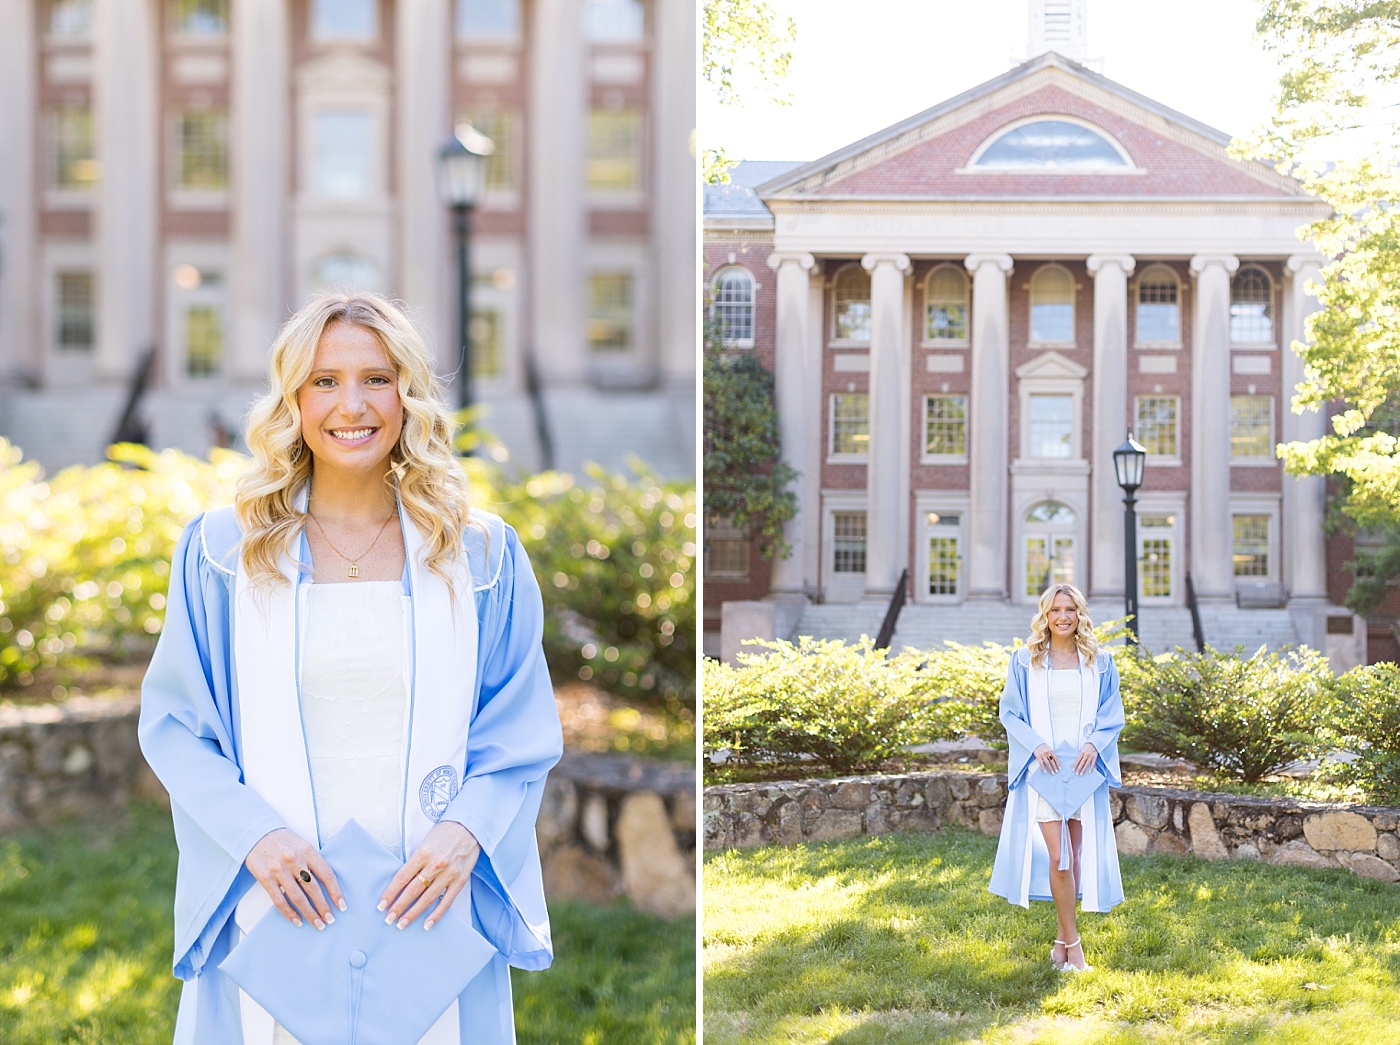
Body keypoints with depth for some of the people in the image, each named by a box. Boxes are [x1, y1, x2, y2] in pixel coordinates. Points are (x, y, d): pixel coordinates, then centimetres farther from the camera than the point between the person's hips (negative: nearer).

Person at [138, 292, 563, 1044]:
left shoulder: (482, 556, 5)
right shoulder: (221, 550, 3)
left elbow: (522, 729, 5)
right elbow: (172, 723, 2)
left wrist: (466, 829, -13)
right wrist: (255, 835, -14)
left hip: (429, 911, 1)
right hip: (275, 909, 0)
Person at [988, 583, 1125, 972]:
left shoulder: (1099, 663, 7)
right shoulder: (1025, 661, 3)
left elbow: (1112, 714, 8)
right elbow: (1010, 711, 3)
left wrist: (1094, 743, -11)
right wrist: (1036, 744, -13)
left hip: (1084, 767, 2)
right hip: (1043, 767, -2)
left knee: (1077, 854, 5)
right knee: (1056, 854, -11)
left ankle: (1062, 941, 17)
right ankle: (1073, 944, -4)